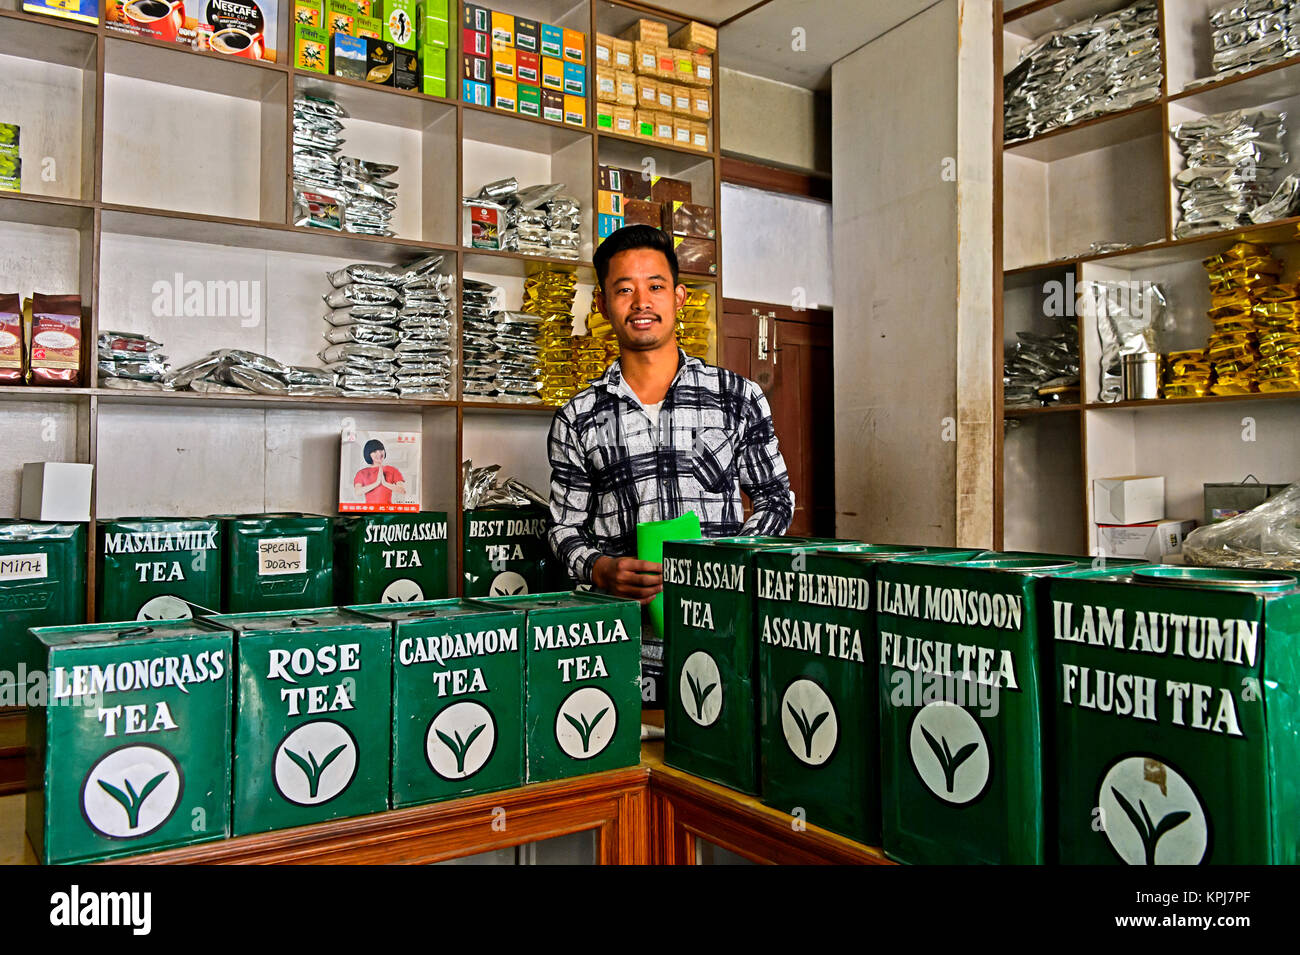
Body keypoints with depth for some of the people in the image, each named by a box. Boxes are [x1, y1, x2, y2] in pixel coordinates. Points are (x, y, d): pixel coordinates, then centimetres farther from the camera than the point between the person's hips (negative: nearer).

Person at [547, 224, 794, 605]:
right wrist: (601, 570, -10)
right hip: (621, 613, 0)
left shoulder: (739, 397, 7)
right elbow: (566, 526, 11)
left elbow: (775, 496, 12)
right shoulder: (575, 420, 7)